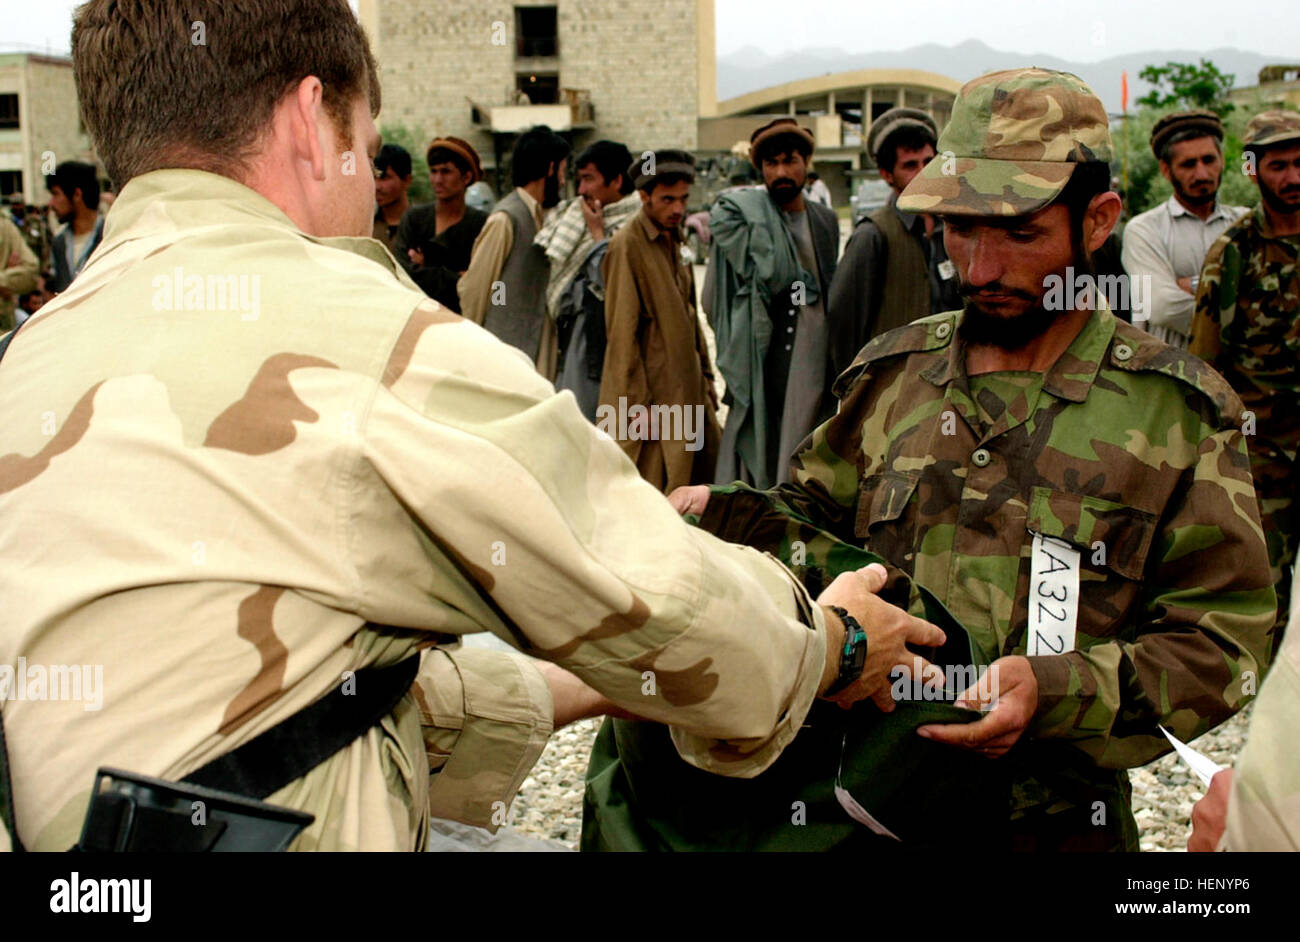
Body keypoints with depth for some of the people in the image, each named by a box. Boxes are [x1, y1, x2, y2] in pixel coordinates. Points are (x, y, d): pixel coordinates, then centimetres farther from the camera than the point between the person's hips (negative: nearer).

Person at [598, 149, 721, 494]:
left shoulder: (674, 240, 14)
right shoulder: (627, 245, -13)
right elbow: (622, 332, -16)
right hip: (652, 397, -8)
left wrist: (705, 377, 18)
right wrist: (636, 405, -17)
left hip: (687, 393, 8)